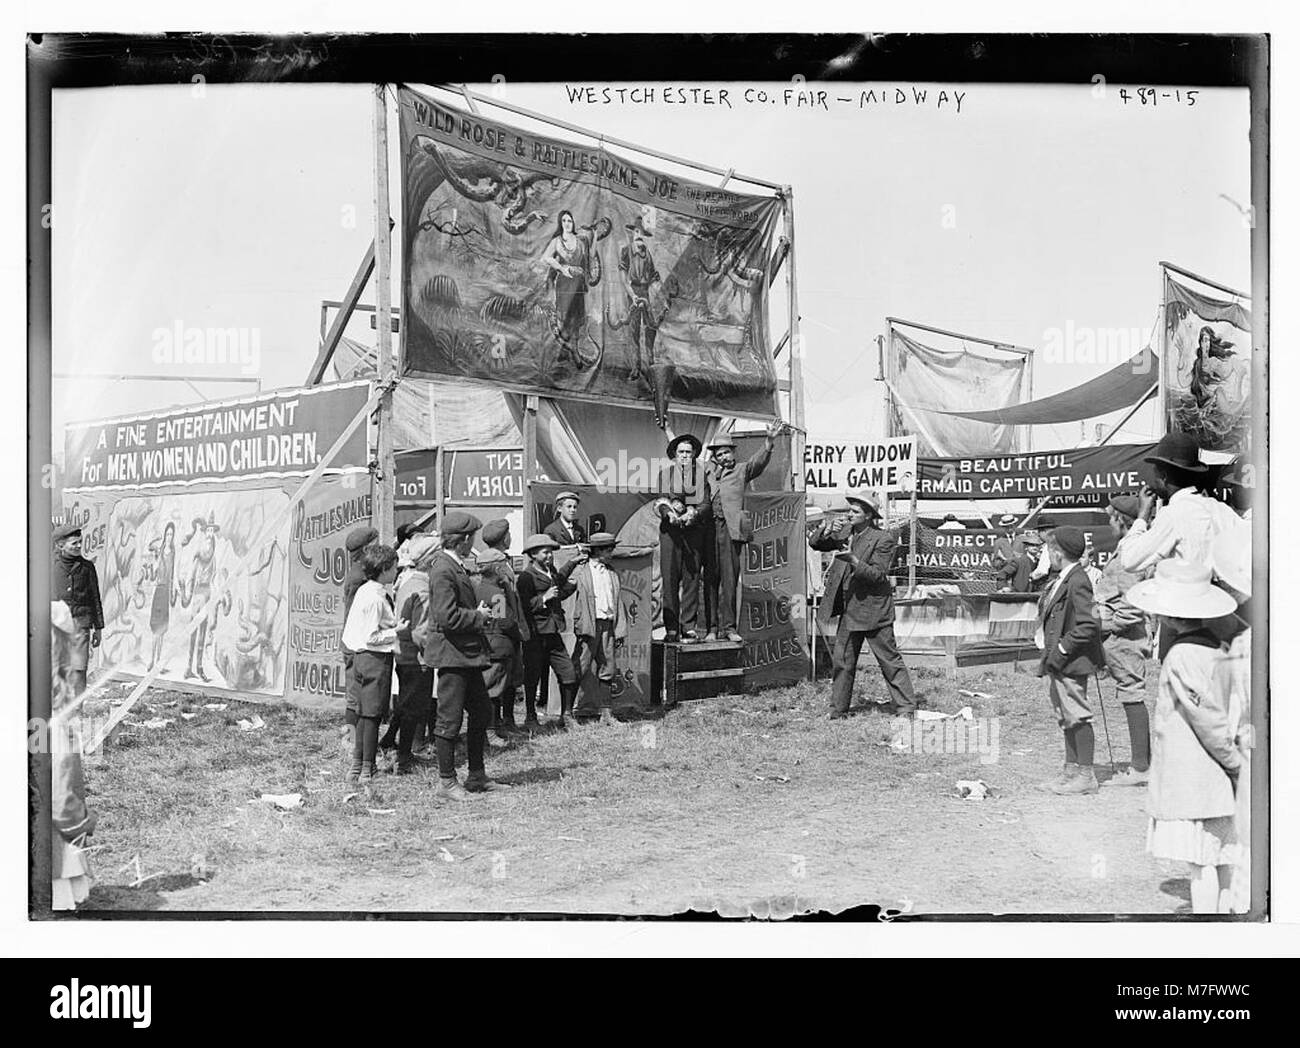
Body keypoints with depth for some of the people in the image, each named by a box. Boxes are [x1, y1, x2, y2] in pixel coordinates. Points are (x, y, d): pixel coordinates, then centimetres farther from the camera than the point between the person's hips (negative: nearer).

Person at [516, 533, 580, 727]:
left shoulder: (551, 572, 14)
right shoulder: (526, 576, -9)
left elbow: (559, 581, 36)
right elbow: (523, 606, -14)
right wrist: (543, 598, -21)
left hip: (553, 634, 7)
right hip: (535, 636, -7)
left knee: (569, 676, 2)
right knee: (532, 678, 4)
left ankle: (566, 715, 13)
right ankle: (530, 717, 18)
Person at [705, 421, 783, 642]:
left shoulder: (741, 471, 16)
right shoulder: (707, 473, 19)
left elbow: (757, 461, -1)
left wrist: (769, 441, -18)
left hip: (731, 530, -1)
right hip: (708, 529, 1)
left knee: (730, 579, -3)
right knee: (710, 580, 1)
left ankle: (728, 626, 2)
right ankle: (712, 627, 4)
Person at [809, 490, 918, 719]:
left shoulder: (883, 540, -11)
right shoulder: (847, 535, 8)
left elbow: (877, 575, -17)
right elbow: (815, 544, 8)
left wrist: (853, 560, -30)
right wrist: (827, 528, -10)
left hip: (873, 610, -7)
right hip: (849, 610, 7)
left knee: (889, 659, 0)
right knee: (842, 661, 9)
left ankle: (906, 706, 8)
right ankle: (838, 710, 17)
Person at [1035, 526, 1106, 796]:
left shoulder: (1077, 582, -18)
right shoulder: (1063, 580, 11)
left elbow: (1088, 625, -23)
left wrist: (1061, 651, -19)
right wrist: (1048, 656, 15)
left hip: (1071, 662, -10)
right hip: (1058, 663, 10)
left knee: (1077, 716, -3)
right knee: (1065, 717, 16)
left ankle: (1086, 776, 5)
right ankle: (1072, 769, 26)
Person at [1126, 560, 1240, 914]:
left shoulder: (1181, 658, -19)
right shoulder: (1216, 646, 6)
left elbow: (1210, 719, -20)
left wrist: (1236, 765, -9)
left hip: (1191, 783, -9)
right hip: (1217, 781, 9)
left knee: (1201, 863, -3)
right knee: (1221, 859, 15)